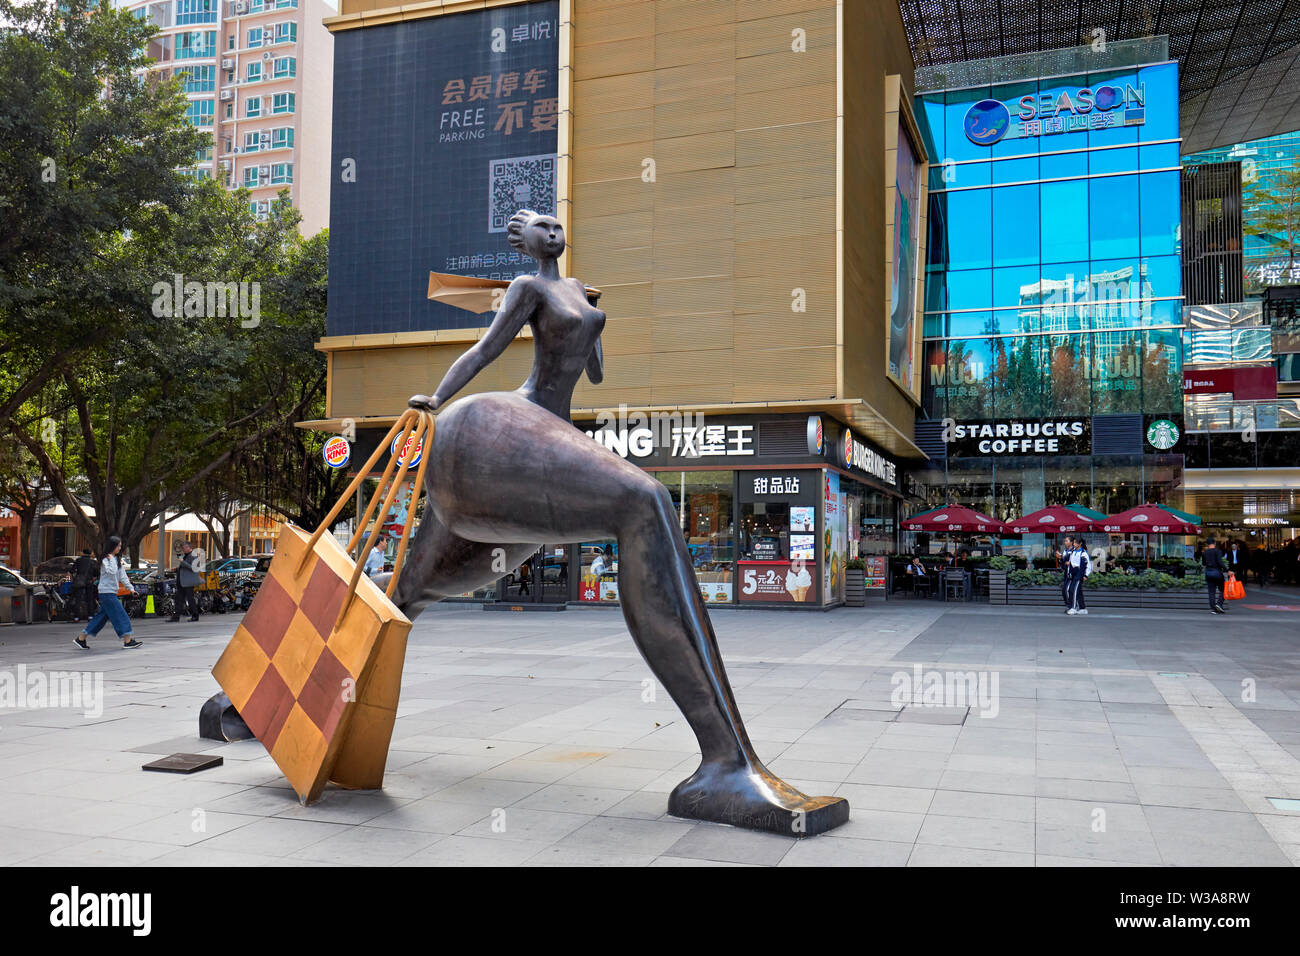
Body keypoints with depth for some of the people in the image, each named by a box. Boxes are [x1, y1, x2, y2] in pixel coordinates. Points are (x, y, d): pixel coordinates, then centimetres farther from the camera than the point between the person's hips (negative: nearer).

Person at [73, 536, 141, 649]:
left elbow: (122, 575, 16)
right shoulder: (105, 559, -10)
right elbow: (112, 572, -26)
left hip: (112, 593, 9)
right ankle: (127, 641, -6)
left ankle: (81, 638, 17)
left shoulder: (117, 559, 15)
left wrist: (130, 588, 10)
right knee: (120, 615, -9)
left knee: (102, 616, 11)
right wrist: (111, 559, -17)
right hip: (107, 592, -9)